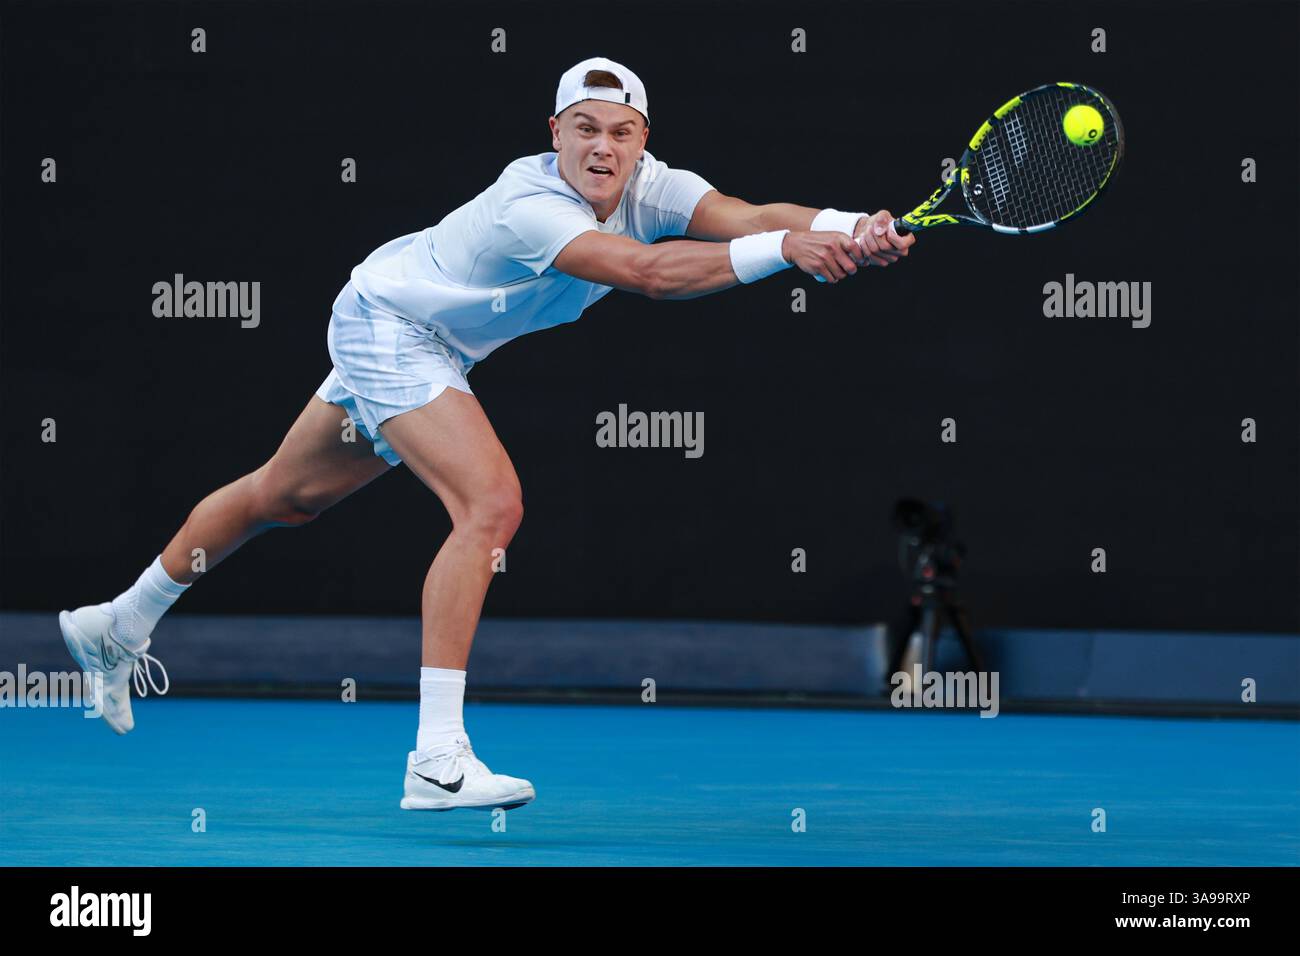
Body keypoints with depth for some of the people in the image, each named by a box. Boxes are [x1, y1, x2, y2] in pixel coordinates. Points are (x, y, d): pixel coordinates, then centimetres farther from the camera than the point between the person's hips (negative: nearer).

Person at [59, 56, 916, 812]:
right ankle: (437, 760, -26)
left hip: (431, 343, 9)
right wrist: (785, 249, -59)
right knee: (491, 504, -25)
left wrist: (851, 229, -48)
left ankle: (121, 627, 43)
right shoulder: (531, 207, -37)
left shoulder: (650, 189, -15)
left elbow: (752, 218, -30)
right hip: (385, 320, -9)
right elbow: (649, 273, -51)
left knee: (287, 496, 23)